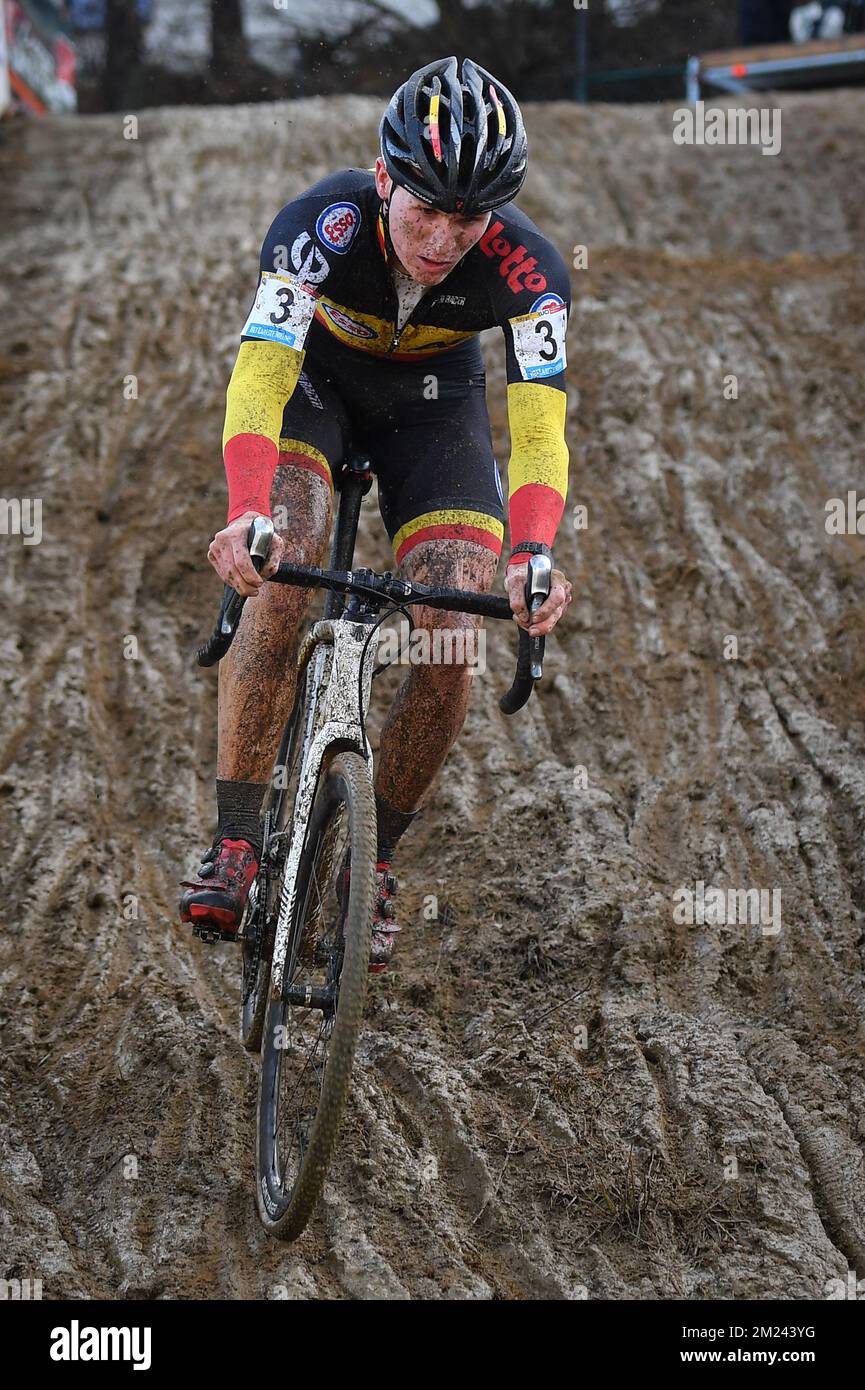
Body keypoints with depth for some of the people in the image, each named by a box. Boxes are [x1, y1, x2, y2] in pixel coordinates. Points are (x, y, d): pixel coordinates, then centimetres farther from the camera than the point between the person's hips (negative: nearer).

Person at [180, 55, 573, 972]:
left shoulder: (526, 268, -32)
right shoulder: (324, 222, -36)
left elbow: (538, 425, -40)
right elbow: (258, 377, -45)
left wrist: (532, 555, -58)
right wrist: (247, 515, -63)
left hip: (432, 400, 1)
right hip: (313, 377, -1)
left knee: (451, 649, -14)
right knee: (281, 581, -28)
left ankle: (375, 859, 8)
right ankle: (234, 844, -22)